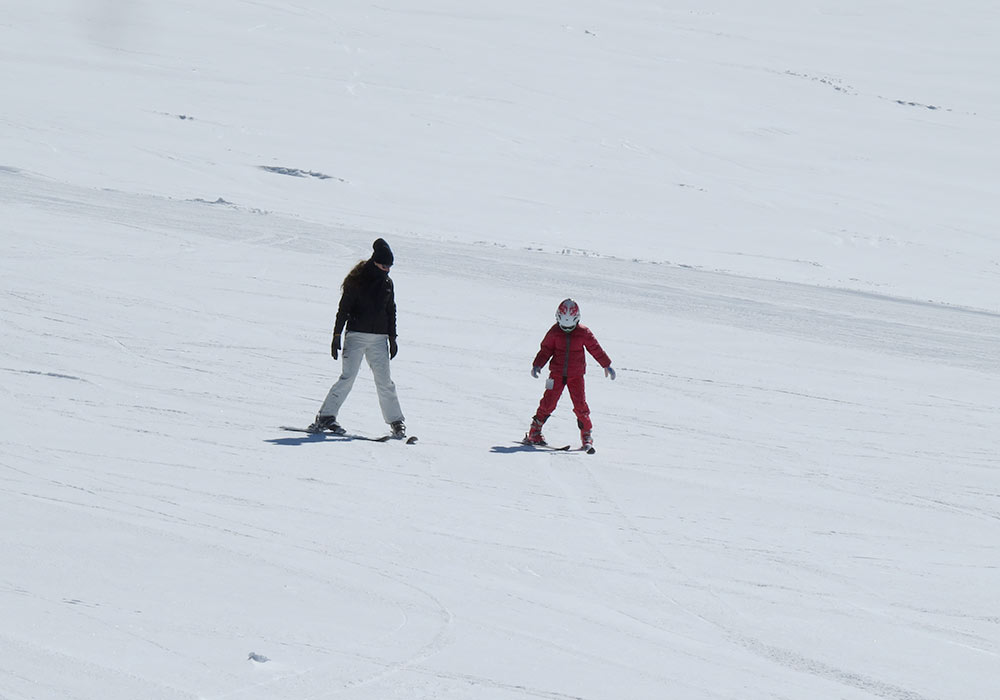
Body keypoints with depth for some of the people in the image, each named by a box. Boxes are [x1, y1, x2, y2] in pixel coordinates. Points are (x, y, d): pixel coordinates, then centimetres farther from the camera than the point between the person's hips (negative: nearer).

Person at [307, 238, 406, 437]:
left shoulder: (387, 283, 12)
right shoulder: (357, 281, -4)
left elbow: (391, 312, 21)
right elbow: (344, 308, -4)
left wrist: (392, 338, 19)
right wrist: (337, 335, -9)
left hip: (379, 338, 4)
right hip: (356, 335, -4)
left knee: (385, 382, 2)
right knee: (348, 377, -12)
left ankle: (396, 422, 8)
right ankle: (326, 417, -9)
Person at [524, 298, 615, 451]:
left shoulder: (583, 333, -3)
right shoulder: (554, 332, -2)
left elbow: (596, 349, 7)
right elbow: (545, 350, 4)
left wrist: (606, 365, 13)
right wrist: (537, 365, -9)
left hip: (576, 375, 0)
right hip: (557, 373, 0)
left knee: (580, 405, -7)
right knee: (548, 402, -7)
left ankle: (587, 436, 4)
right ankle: (534, 432, 3)